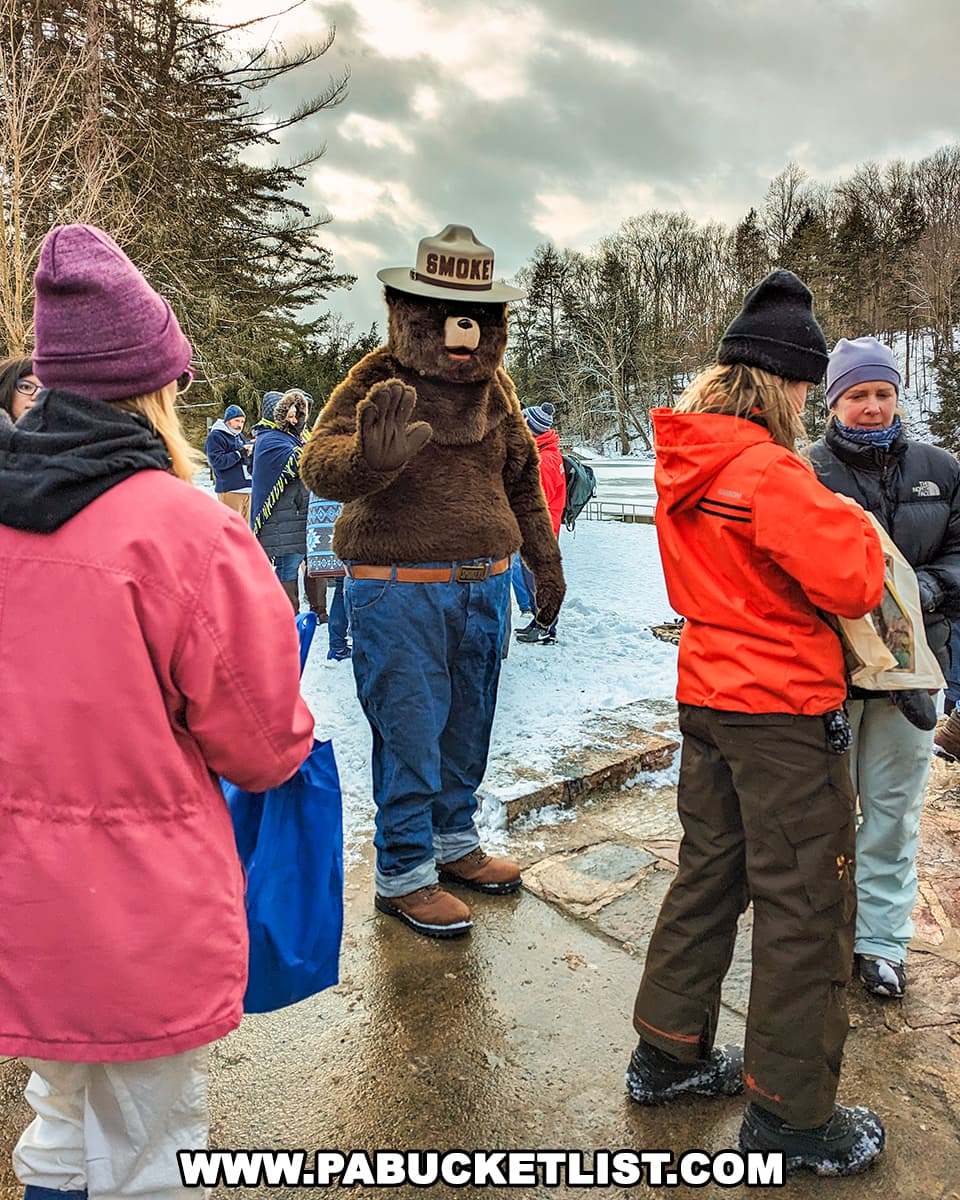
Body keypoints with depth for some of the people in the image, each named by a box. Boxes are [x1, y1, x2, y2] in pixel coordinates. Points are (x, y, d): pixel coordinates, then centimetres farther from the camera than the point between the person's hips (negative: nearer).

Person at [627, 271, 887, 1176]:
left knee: (709, 874, 20)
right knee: (804, 905, 6)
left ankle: (668, 1054, 33)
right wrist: (850, 524, -2)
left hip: (706, 693, 8)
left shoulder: (682, 463, 5)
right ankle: (789, 1110, 22)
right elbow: (853, 583, -22)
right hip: (786, 707, -8)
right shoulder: (769, 472, -21)